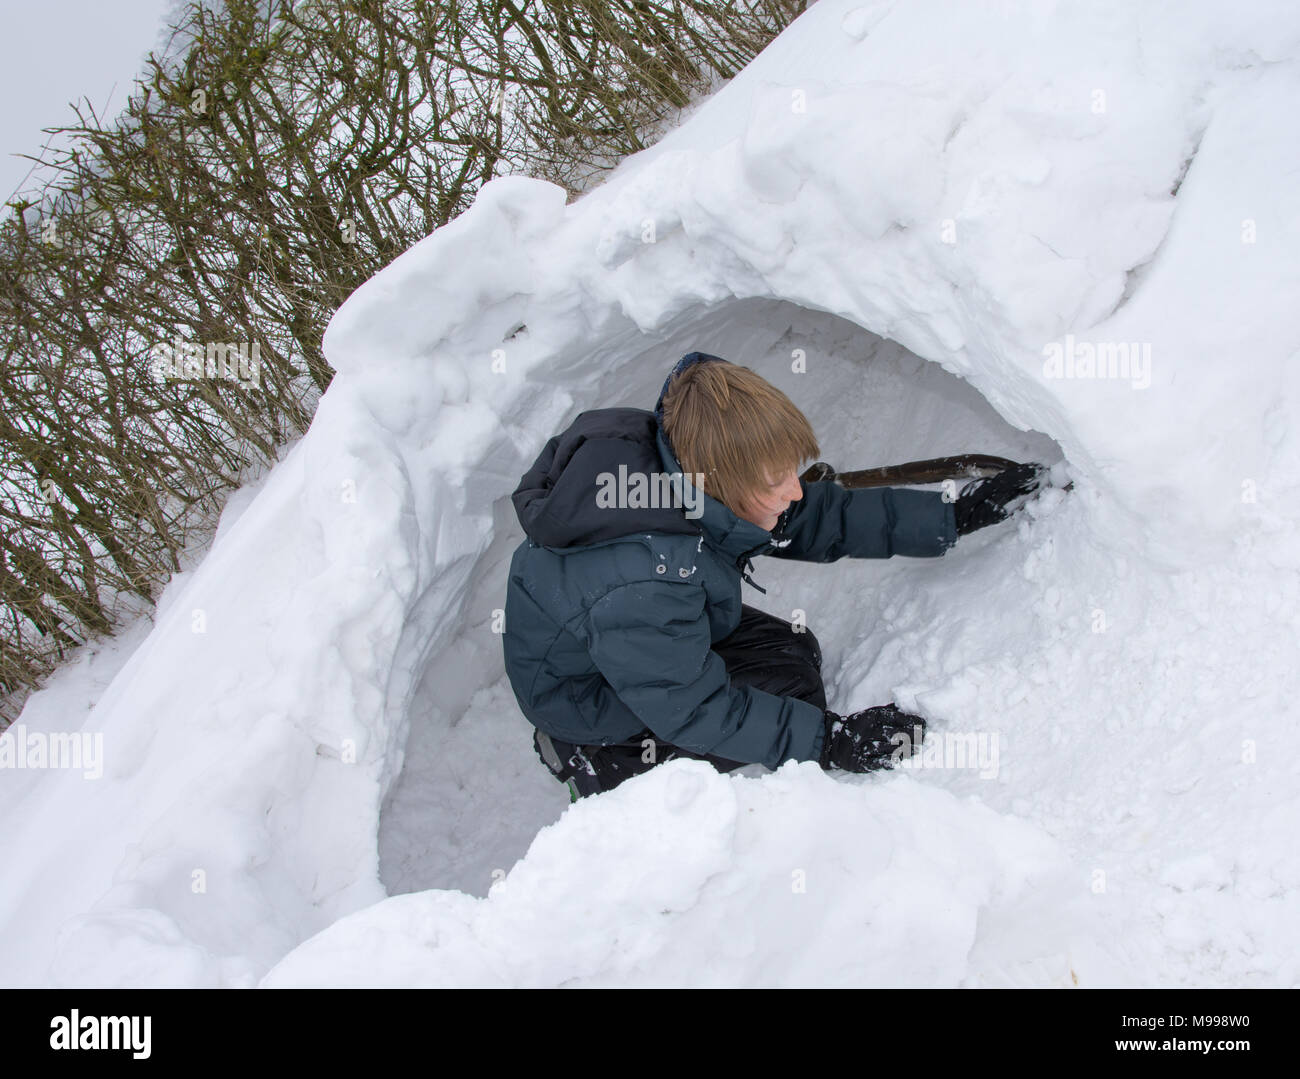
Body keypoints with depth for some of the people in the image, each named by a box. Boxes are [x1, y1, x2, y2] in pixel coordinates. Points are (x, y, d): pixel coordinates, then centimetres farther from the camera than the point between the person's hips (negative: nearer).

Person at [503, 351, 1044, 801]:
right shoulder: (641, 590, -43)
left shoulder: (692, 480, -19)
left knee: (793, 648, 7)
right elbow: (696, 710, -30)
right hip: (582, 695, -8)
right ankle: (600, 761, -3)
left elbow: (824, 518, -6)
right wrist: (833, 741, -29)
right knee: (786, 684, -14)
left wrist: (958, 514, -8)